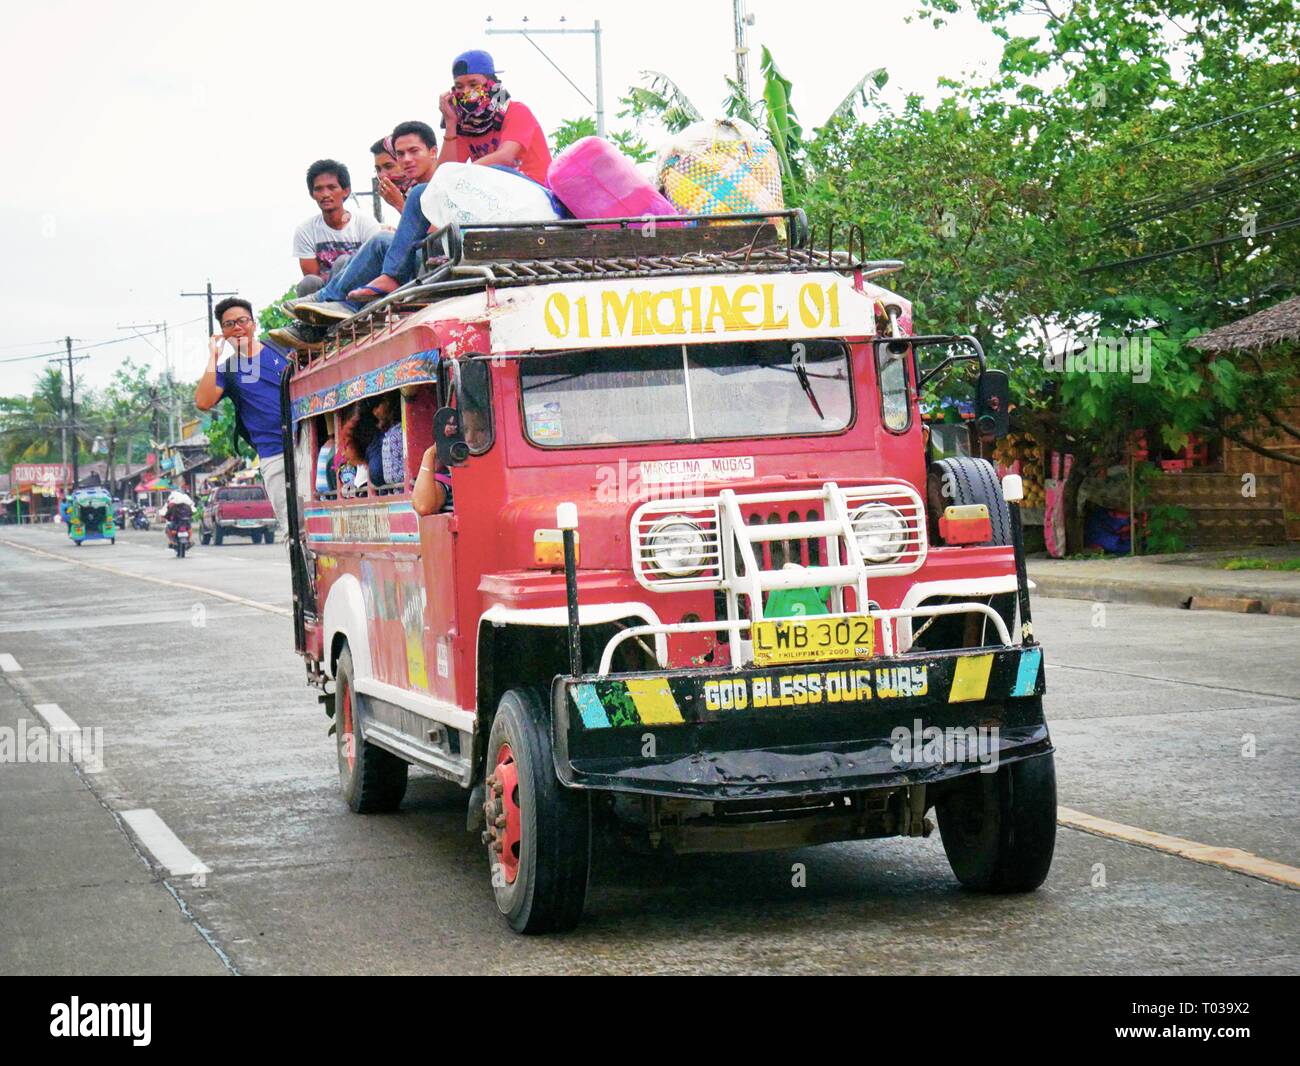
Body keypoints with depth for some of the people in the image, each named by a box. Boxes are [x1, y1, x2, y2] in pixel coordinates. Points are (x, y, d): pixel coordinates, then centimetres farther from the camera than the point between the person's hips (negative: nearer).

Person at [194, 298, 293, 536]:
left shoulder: (282, 349, 11)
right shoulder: (227, 370, 9)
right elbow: (204, 402, -9)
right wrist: (213, 357, -6)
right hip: (273, 455, -1)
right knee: (292, 527, -6)